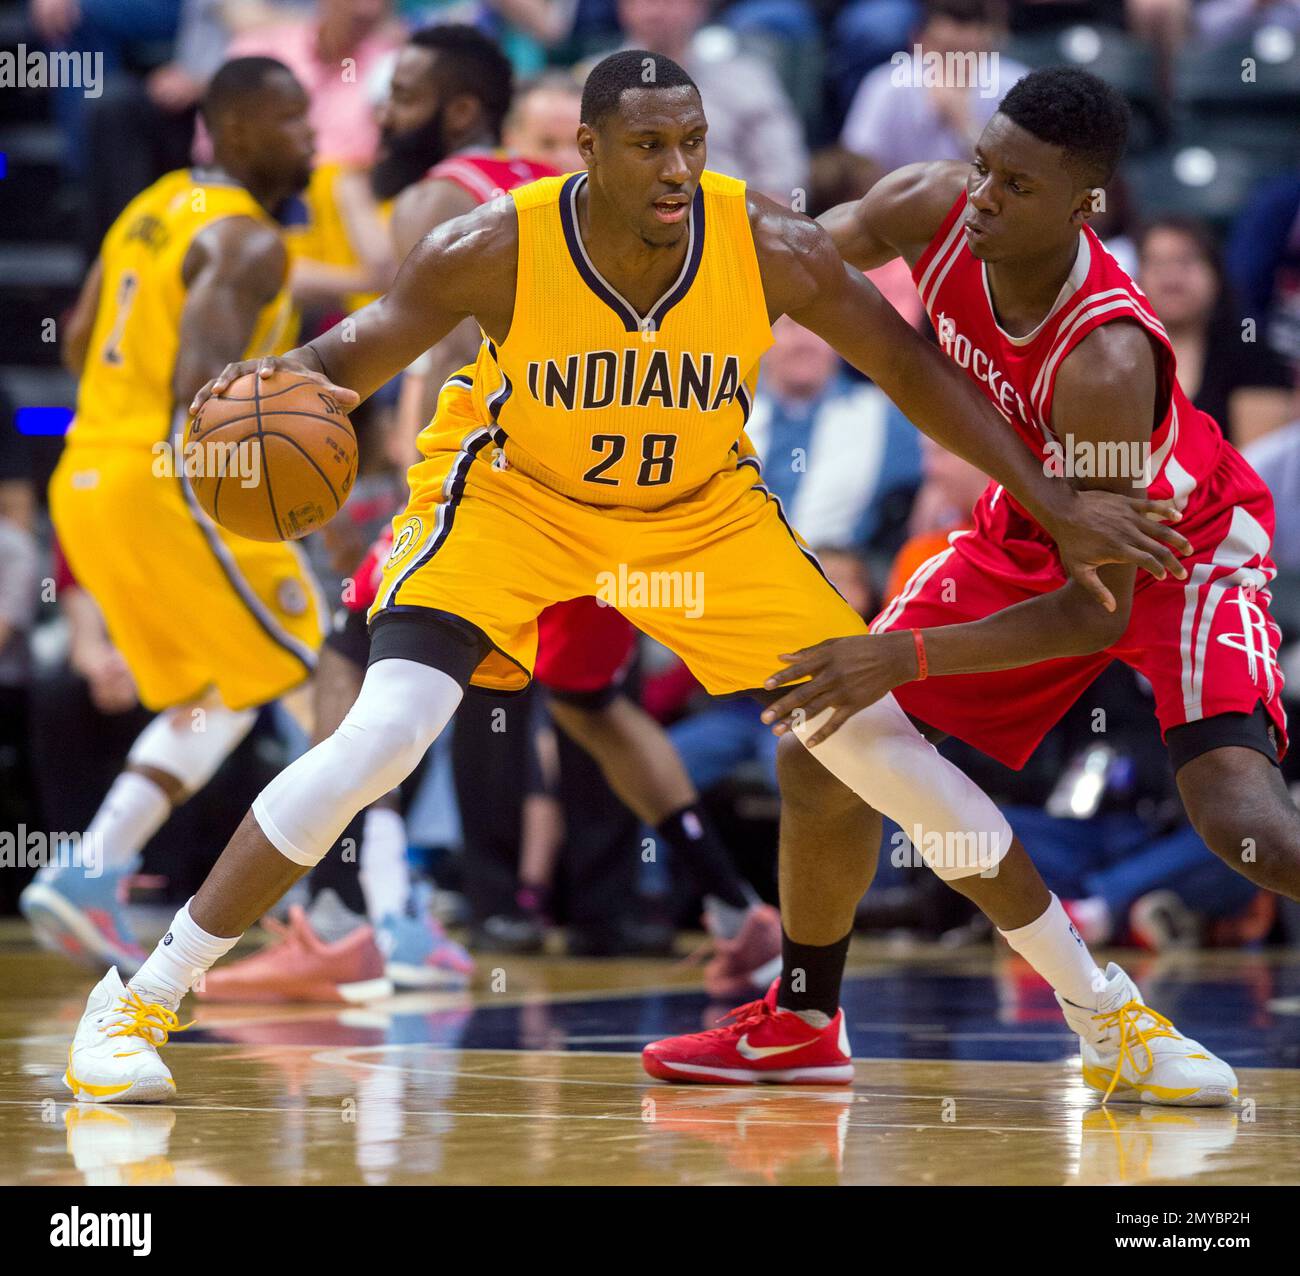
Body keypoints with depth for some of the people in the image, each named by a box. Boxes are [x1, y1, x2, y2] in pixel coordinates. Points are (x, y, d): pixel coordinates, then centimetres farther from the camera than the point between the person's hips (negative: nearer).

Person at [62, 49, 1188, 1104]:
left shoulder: (770, 247, -23)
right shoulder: (495, 250, -27)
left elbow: (912, 370, -9)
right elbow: (352, 359, -16)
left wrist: (1056, 507, -10)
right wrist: (279, 379, -41)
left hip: (704, 515, 2)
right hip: (514, 499, -2)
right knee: (384, 736, -22)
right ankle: (141, 1000, -10)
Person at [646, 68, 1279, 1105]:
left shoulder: (1106, 361, -39)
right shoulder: (934, 212, -22)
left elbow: (1096, 608, -35)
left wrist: (911, 655, -42)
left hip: (1183, 547, -7)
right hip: (1031, 535, 7)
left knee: (1236, 811, -28)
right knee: (838, 728, 3)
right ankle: (804, 1016, 23)